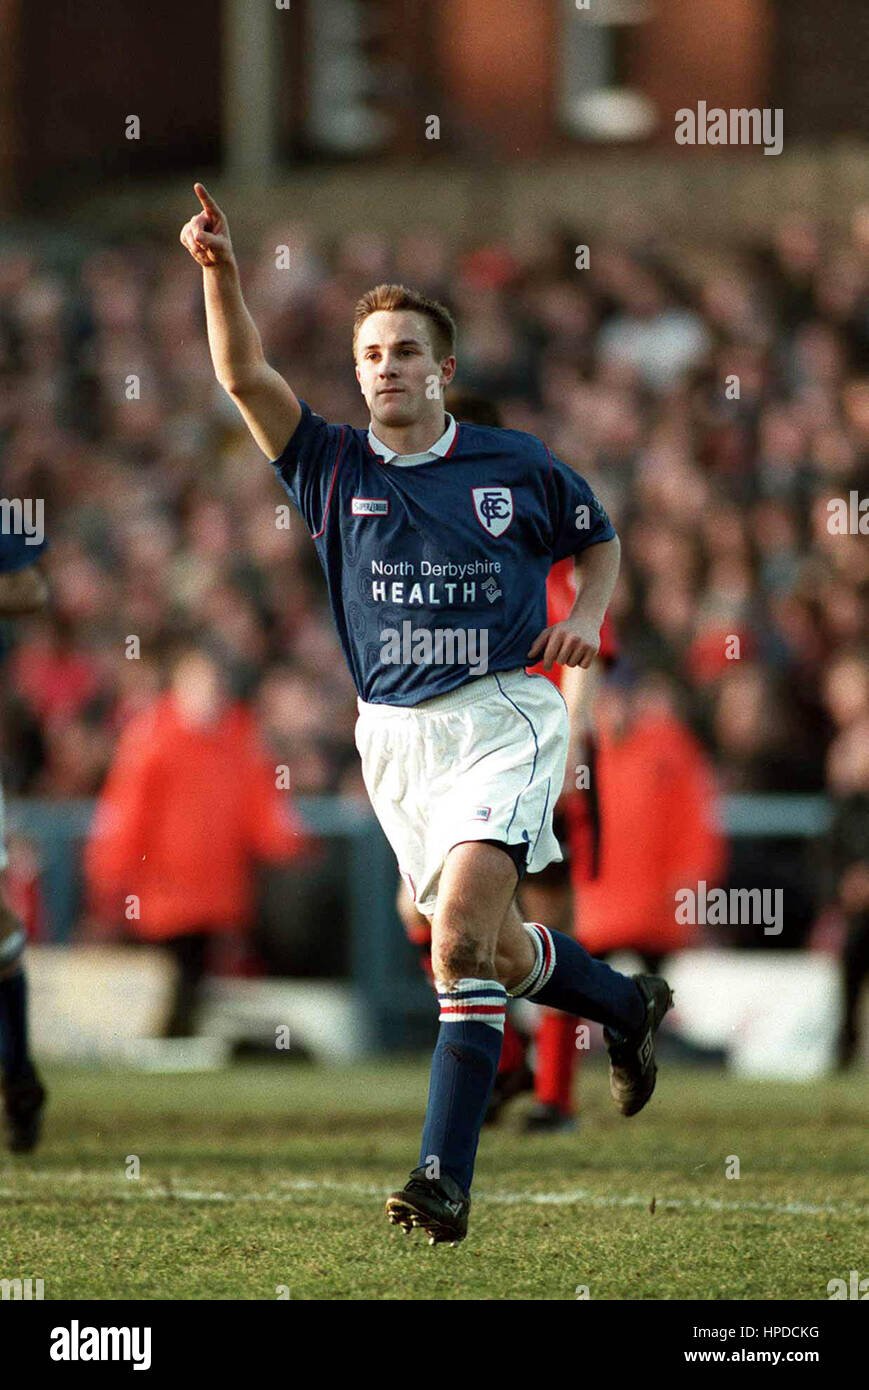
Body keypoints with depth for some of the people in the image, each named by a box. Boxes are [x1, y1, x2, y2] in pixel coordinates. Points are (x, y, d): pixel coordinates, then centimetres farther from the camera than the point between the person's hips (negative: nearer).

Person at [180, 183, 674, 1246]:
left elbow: (598, 541, 19)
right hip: (396, 734, 4)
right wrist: (219, 272, -24)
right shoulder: (333, 469, 5)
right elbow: (244, 377, -9)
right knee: (481, 948, 10)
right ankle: (627, 1006, 39)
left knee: (460, 937, -20)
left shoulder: (516, 468, 3)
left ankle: (445, 1178, -22)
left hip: (503, 714, -4)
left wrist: (587, 616, -1)